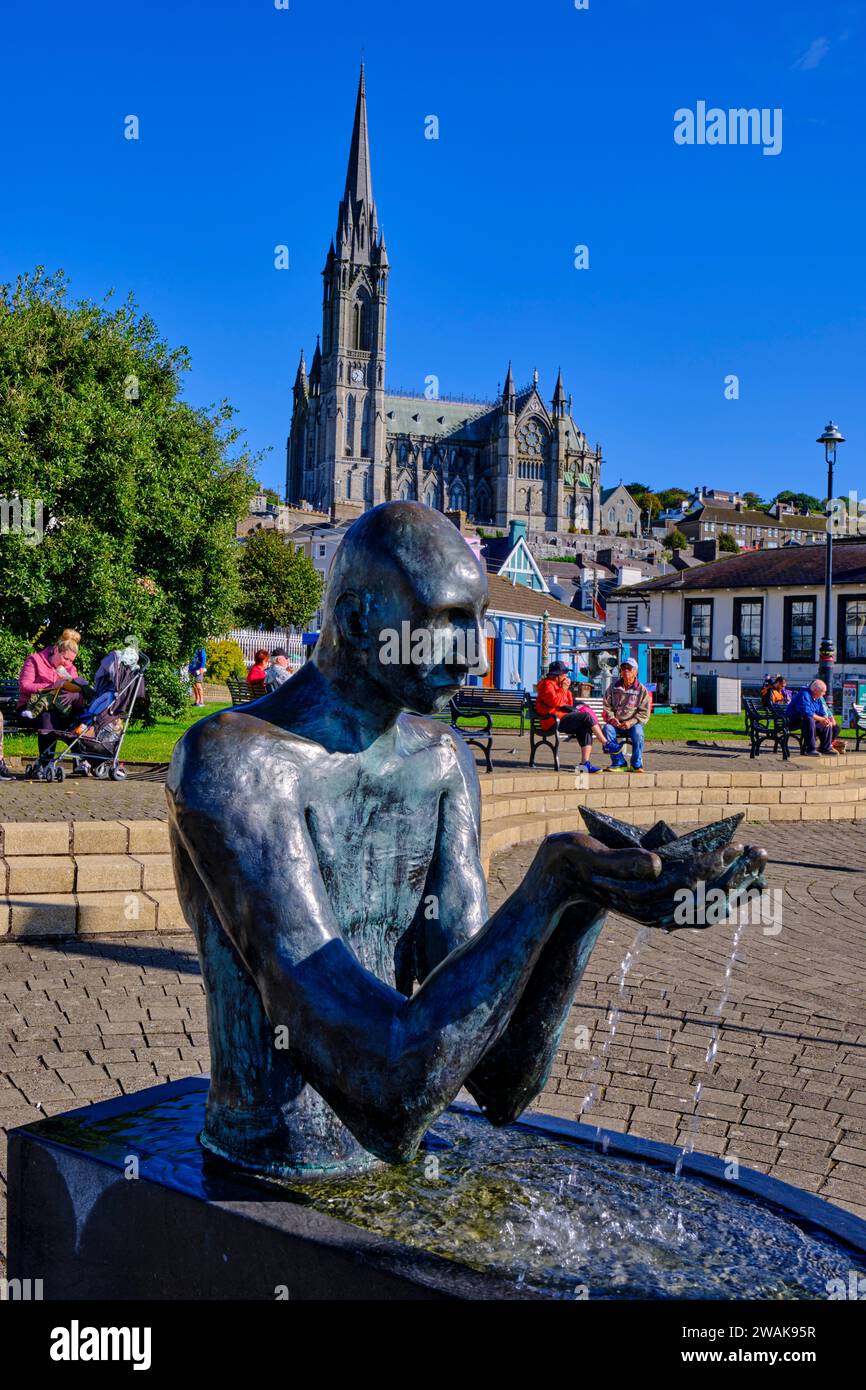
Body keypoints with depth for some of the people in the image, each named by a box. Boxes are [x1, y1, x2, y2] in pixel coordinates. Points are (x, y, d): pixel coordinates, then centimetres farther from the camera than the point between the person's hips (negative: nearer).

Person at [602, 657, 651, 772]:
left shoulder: (642, 690, 5)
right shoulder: (613, 686, 12)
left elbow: (644, 713, 0)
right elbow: (606, 706, 9)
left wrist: (631, 722, -15)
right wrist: (611, 718, -11)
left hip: (634, 723, -2)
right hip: (616, 723, 2)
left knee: (637, 732, -36)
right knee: (607, 729, -31)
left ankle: (637, 764, -16)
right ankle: (619, 763, -22)